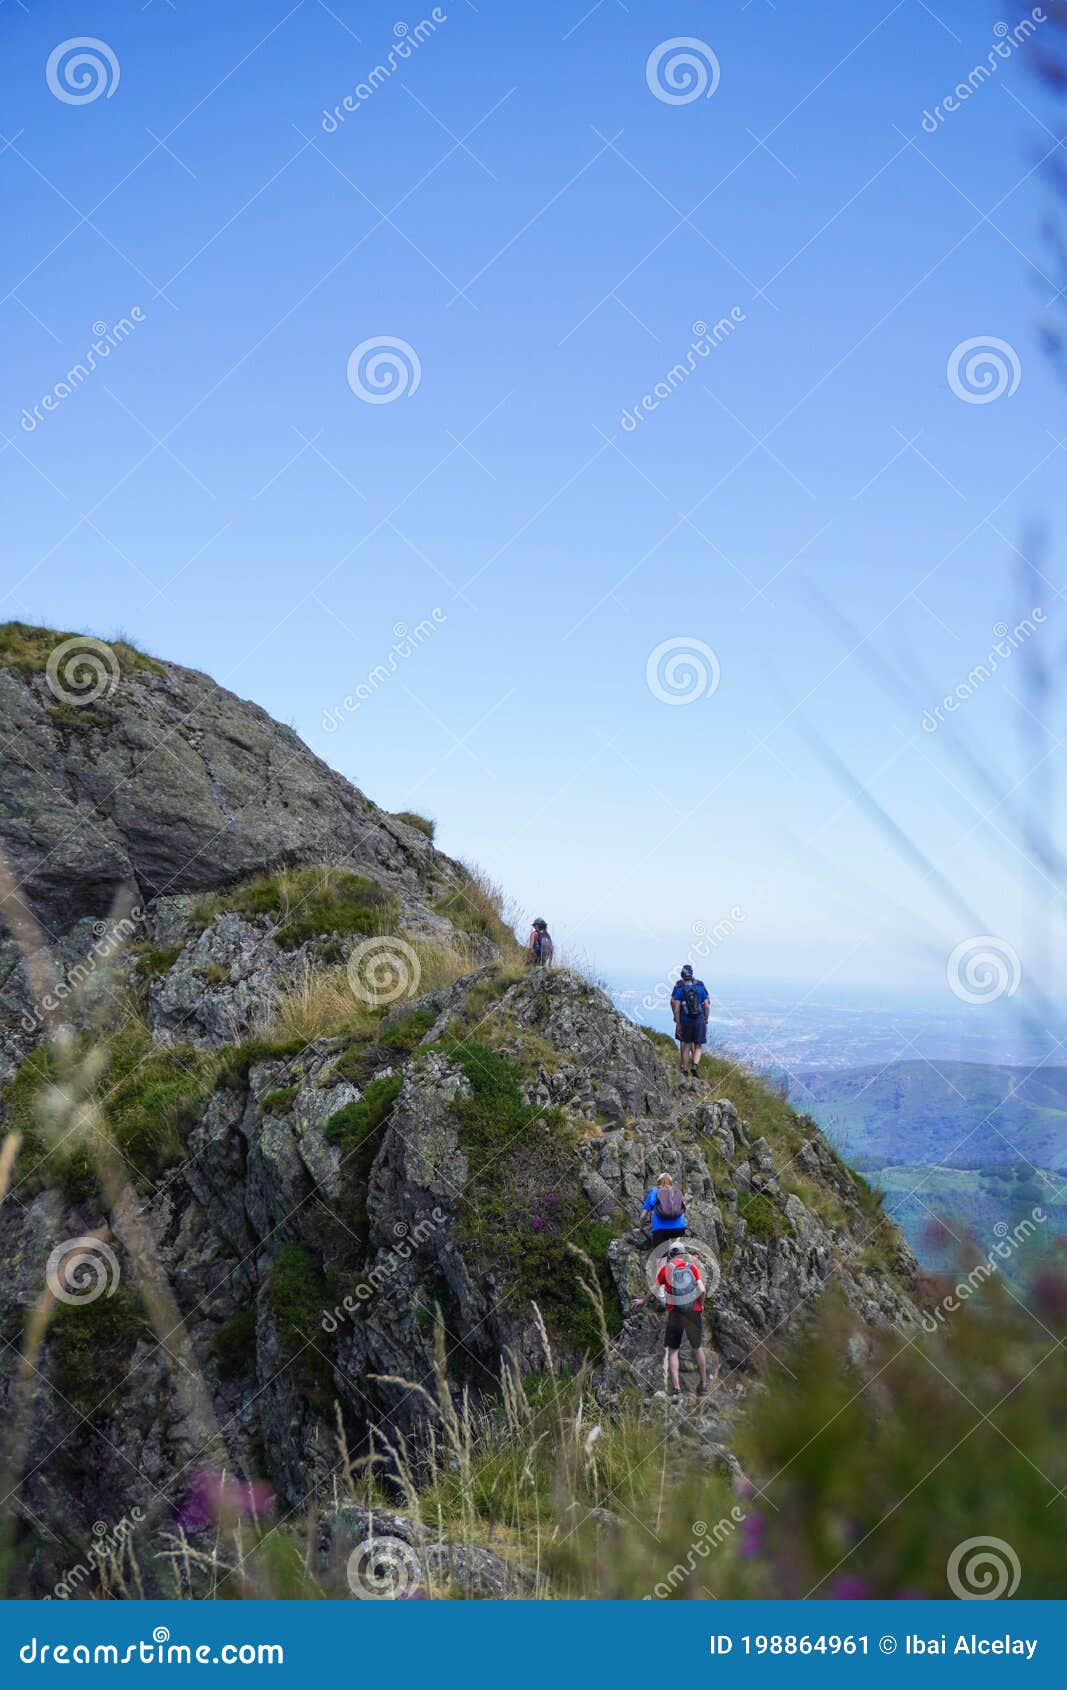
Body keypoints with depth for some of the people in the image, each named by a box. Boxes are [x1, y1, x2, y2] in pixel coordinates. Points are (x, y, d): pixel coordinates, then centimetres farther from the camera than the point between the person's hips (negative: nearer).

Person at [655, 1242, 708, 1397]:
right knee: (697, 1348, 17)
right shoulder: (693, 1267, 3)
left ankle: (676, 1387, -7)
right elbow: (702, 1290, -6)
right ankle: (703, 1385, 23)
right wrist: (701, 1305, 10)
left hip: (674, 1313, -2)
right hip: (693, 1311, 2)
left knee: (672, 1351, 6)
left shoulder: (665, 1269, 0)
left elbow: (657, 1291, 5)